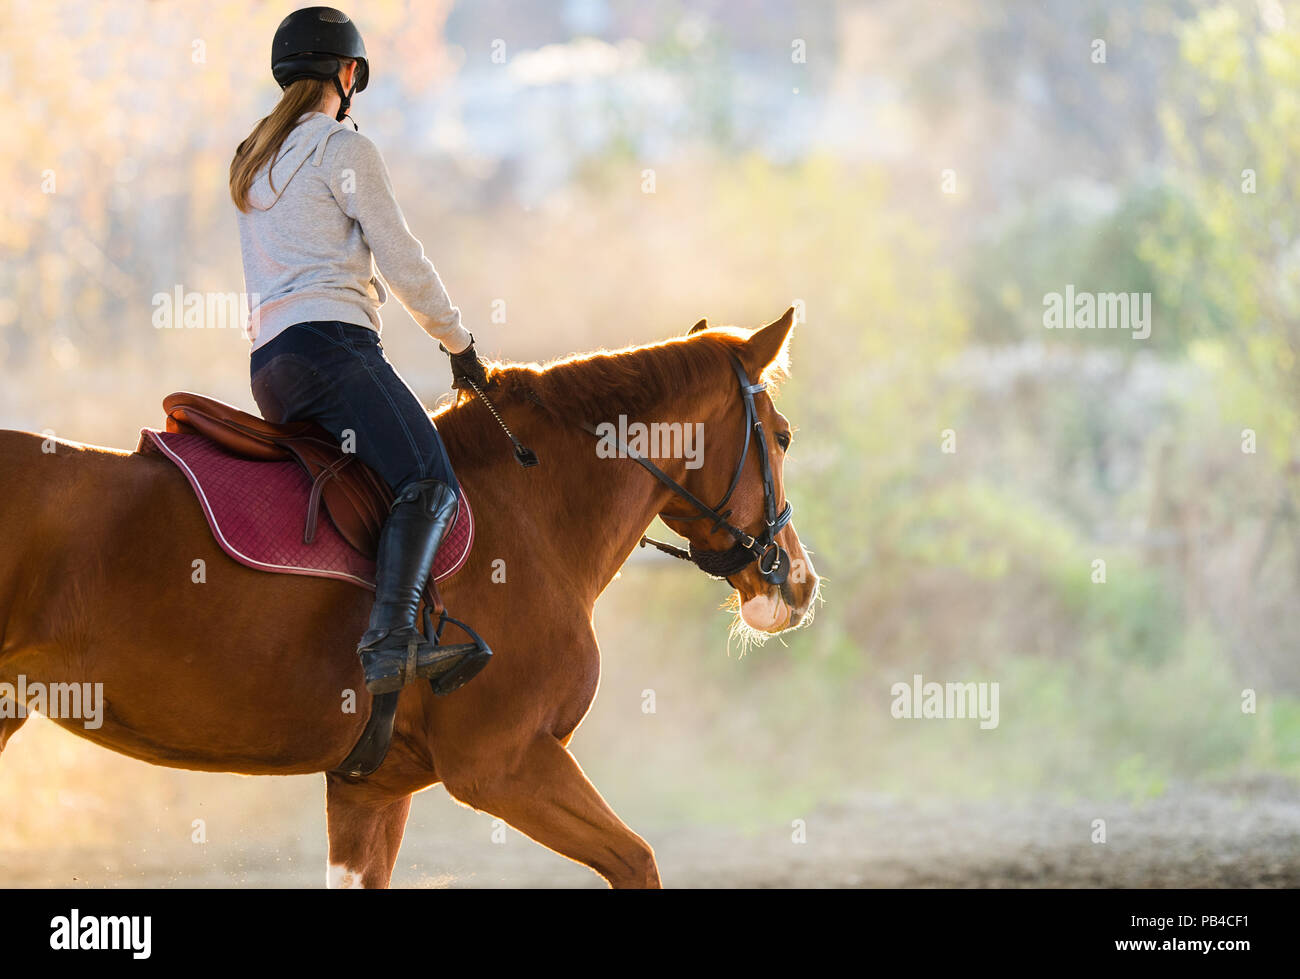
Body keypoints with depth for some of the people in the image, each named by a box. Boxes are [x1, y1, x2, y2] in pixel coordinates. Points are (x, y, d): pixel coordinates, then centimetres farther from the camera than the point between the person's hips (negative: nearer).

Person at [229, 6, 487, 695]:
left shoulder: (252, 161, 27)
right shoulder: (343, 148, 2)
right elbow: (402, 263, 0)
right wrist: (458, 342, 13)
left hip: (268, 365, 9)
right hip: (329, 341, -9)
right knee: (427, 480, -22)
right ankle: (389, 644, -41)